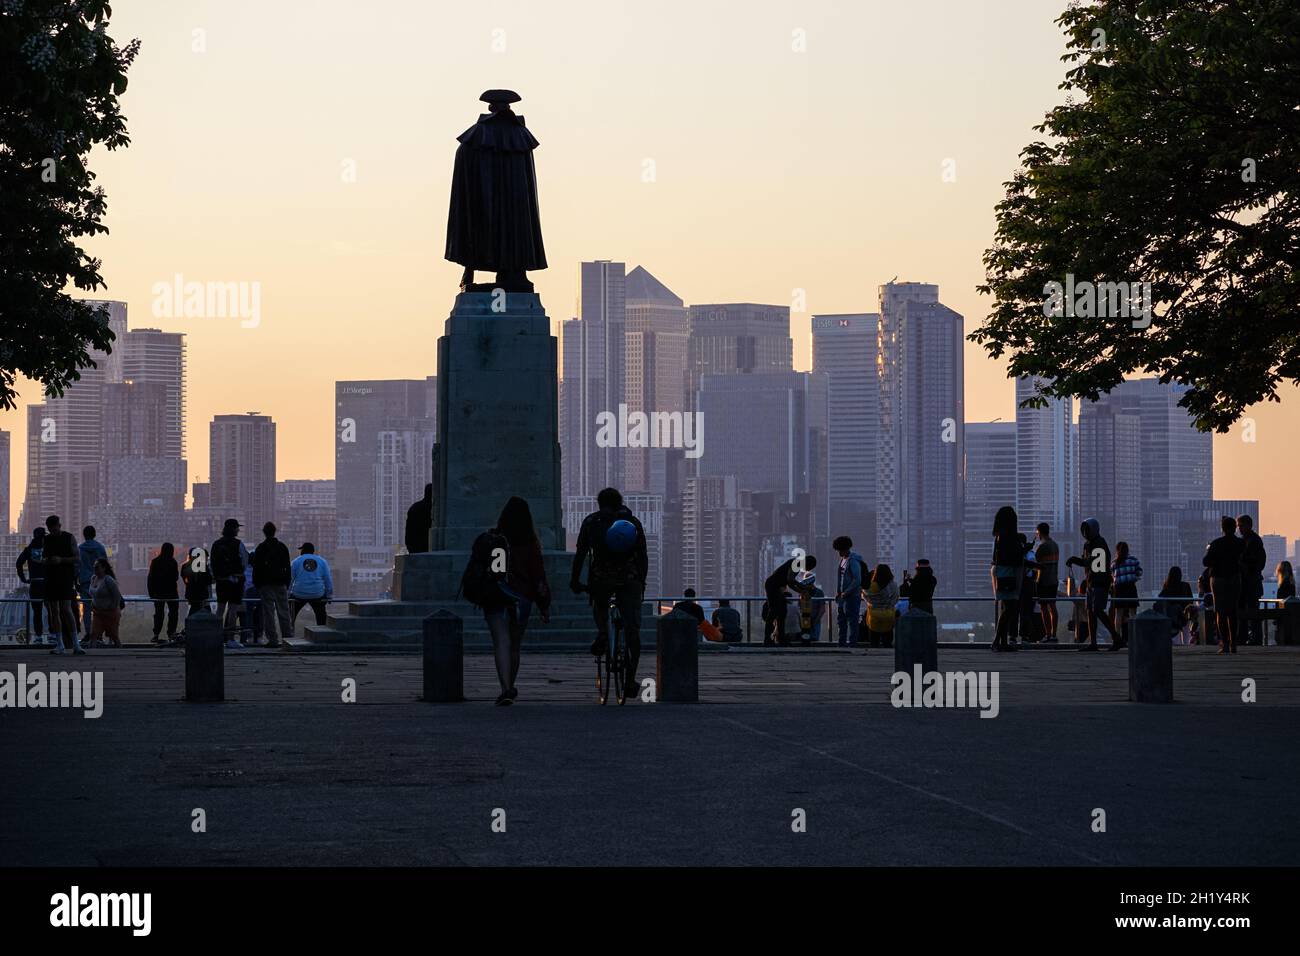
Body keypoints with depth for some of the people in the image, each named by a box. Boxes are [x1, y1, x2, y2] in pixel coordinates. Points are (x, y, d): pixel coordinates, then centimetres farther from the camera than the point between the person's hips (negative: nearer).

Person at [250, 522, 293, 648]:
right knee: (283, 612, 7)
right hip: (281, 584, 3)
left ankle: (273, 640, -7)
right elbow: (287, 567, 10)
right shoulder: (282, 547, 7)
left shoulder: (260, 548, -4)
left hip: (266, 585, -3)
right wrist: (287, 583, 15)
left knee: (269, 613, -2)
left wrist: (257, 585, 3)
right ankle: (288, 638, 4)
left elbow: (256, 568, -4)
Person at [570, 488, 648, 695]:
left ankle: (602, 633, 5)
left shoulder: (591, 521, 11)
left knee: (599, 606, 33)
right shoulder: (633, 521, 14)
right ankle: (631, 677, -4)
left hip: (601, 577, 0)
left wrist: (574, 581, 10)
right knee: (632, 629, 2)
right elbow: (643, 556, 13)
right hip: (630, 579, 0)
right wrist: (641, 582, 21)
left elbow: (580, 554, 6)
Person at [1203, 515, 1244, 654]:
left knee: (1220, 612, -1)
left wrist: (1208, 551, 9)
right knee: (1233, 612, 10)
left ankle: (1224, 643, -8)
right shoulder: (1240, 543, -2)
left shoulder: (1216, 544, -11)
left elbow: (1206, 562, -11)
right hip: (1235, 579, 3)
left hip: (1218, 579, -3)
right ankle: (1233, 644, 8)